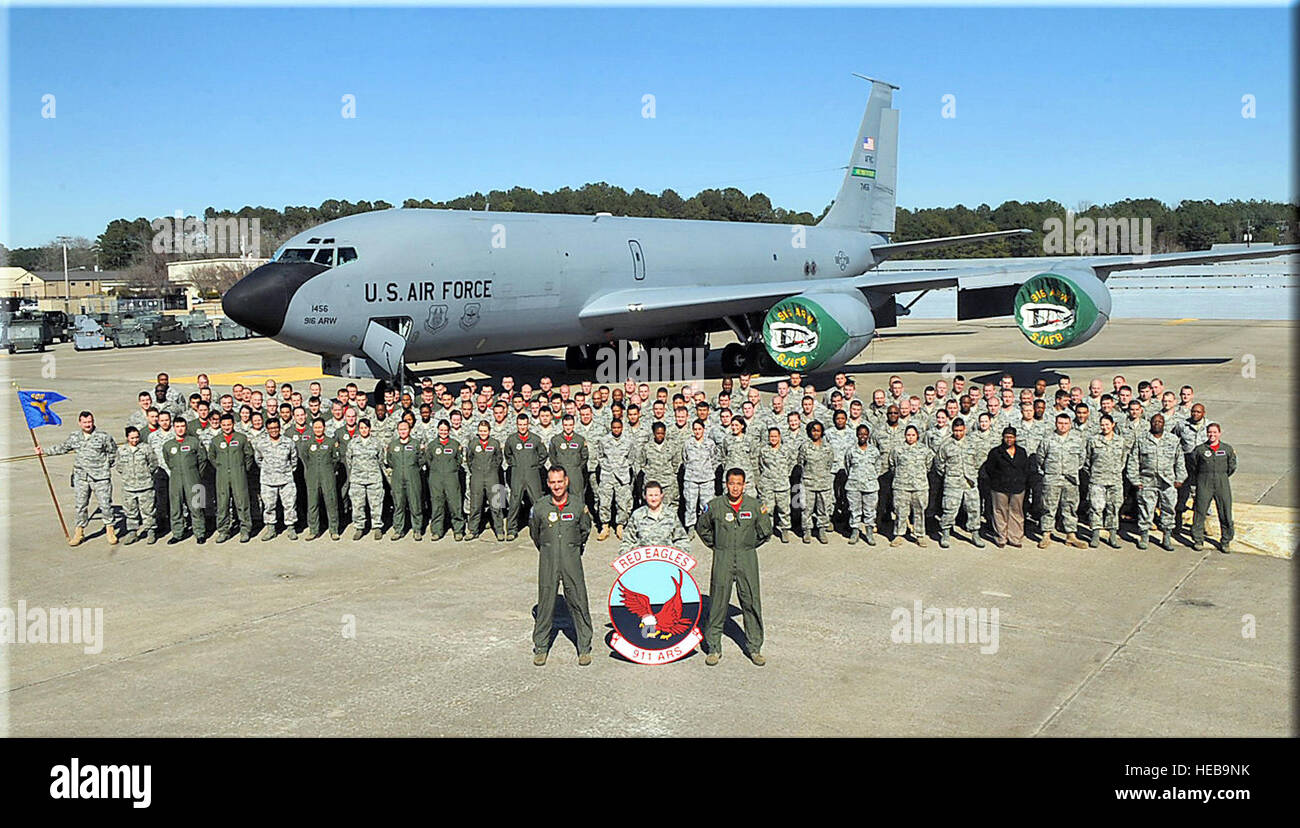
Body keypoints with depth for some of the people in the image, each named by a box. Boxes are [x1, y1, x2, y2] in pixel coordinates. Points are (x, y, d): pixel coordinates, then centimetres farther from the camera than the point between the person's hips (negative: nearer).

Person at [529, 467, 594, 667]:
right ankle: (540, 647, 19)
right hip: (548, 562, 0)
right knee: (545, 604, 5)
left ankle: (584, 648, 14)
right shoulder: (539, 508, -2)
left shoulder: (579, 506, -2)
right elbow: (534, 534, 13)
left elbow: (585, 530, 15)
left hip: (572, 562, 0)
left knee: (579, 603, 2)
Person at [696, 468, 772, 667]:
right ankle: (714, 648, 13)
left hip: (748, 560, 1)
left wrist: (750, 546, 6)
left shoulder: (755, 506, 1)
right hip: (722, 560, -1)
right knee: (718, 603, 1)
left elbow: (766, 533, 11)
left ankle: (754, 648, 16)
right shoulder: (714, 506, -1)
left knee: (752, 602, 3)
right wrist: (715, 546, 9)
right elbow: (702, 528, 14)